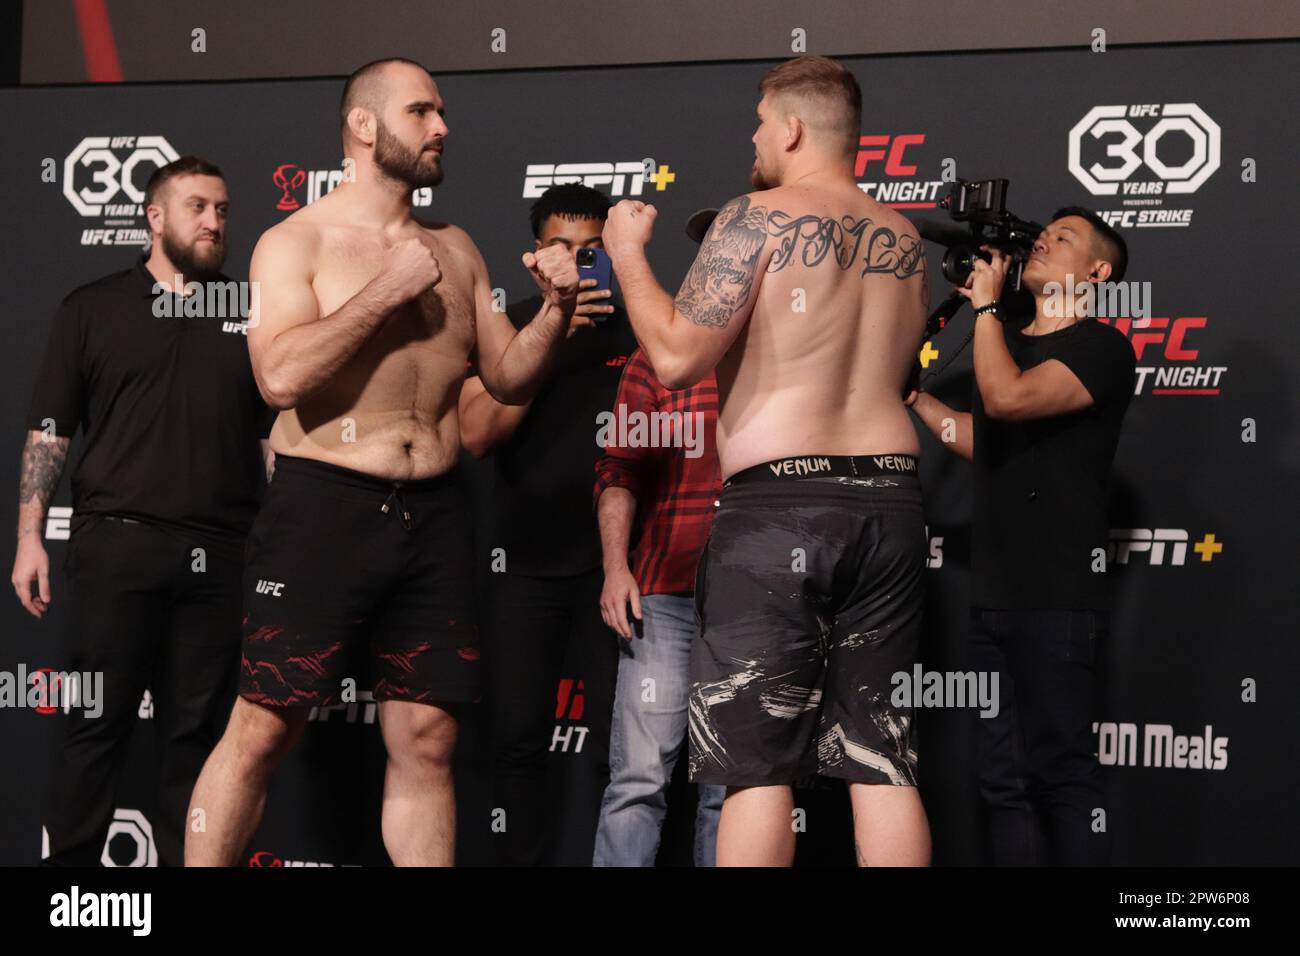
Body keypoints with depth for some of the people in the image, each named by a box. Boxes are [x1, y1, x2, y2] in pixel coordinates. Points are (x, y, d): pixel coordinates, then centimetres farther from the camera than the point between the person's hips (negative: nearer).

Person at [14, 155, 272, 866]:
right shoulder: (92, 308, 7)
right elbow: (49, 432, 4)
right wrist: (29, 536, -4)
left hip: (219, 558, 2)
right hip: (116, 545, -2)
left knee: (197, 731, 6)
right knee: (96, 725, 1)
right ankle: (70, 860, 10)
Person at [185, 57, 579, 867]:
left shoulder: (455, 249, 14)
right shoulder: (296, 243, -2)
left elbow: (509, 378, 16)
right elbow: (282, 375, -18)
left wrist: (558, 309, -1)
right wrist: (388, 289, -15)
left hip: (433, 515, 5)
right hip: (324, 507, -5)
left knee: (427, 743, 6)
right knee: (262, 732, -4)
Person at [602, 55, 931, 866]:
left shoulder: (760, 219, -6)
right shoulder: (905, 240, 14)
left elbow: (676, 356, -12)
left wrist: (629, 253, 3)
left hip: (778, 504, -6)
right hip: (890, 503, 6)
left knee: (757, 765, -1)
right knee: (883, 763, 8)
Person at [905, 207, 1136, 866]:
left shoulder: (1101, 348, -7)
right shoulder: (1010, 342, 19)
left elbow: (1008, 398, -23)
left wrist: (985, 302, -9)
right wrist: (912, 396, 18)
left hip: (1057, 596, -8)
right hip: (993, 592, 8)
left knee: (1061, 773, -5)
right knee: (1004, 779, 9)